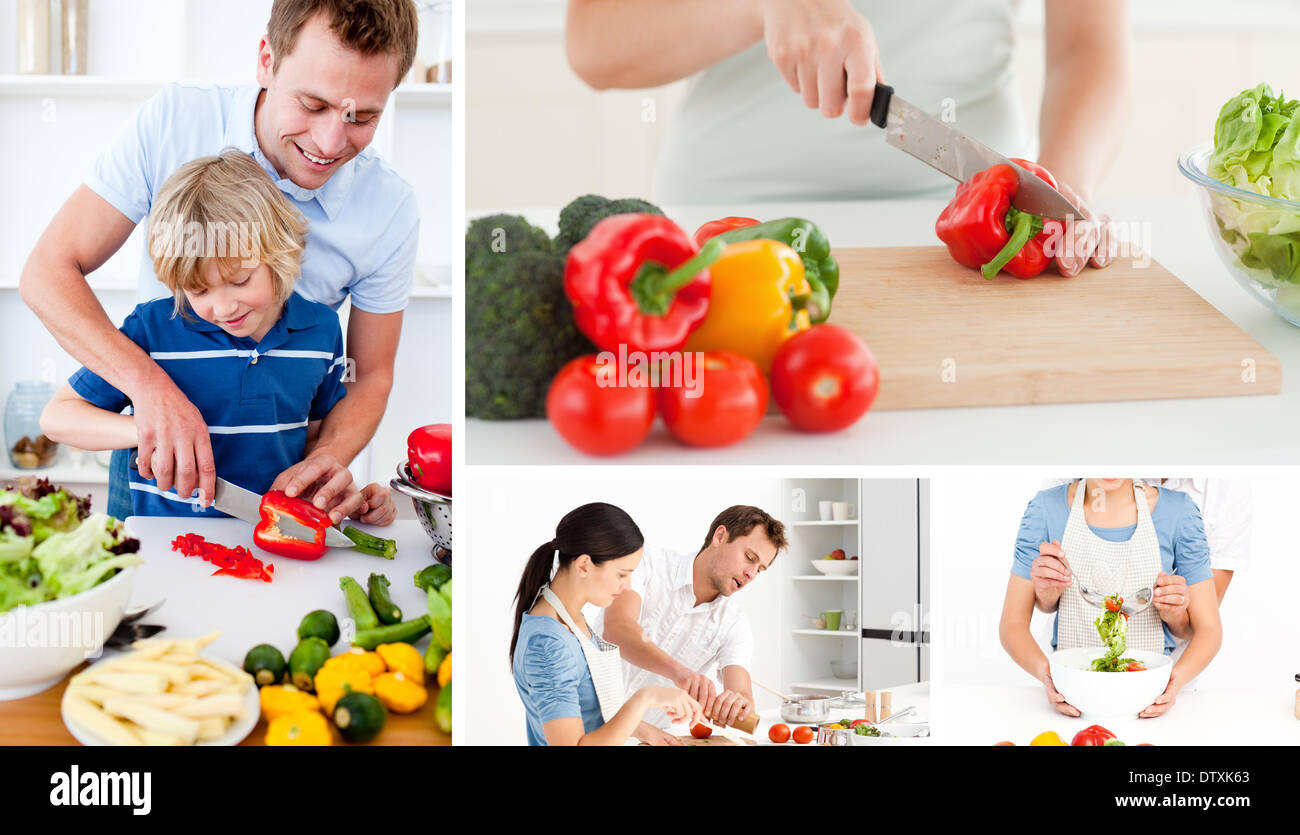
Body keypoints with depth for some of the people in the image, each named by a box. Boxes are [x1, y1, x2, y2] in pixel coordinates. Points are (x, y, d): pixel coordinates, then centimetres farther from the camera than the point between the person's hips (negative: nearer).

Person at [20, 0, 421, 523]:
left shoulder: (392, 210, -15)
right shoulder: (173, 122, -17)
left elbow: (369, 376, -4)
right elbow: (47, 270, -17)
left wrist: (325, 460, -26)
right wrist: (149, 383, -33)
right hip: (156, 444, 0)